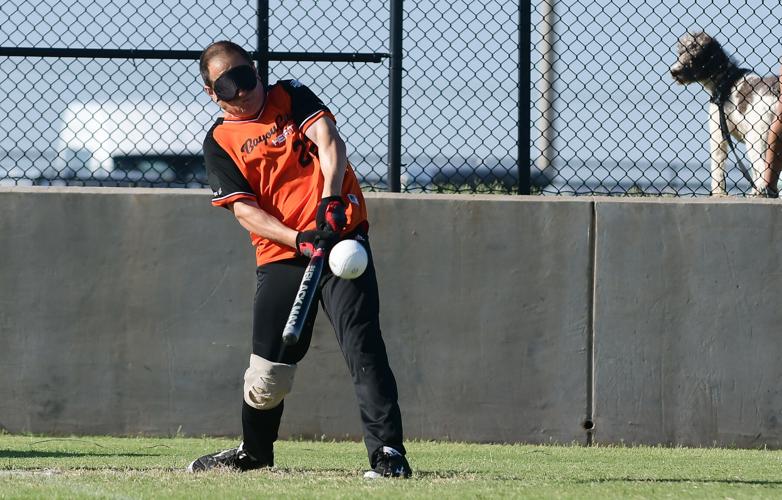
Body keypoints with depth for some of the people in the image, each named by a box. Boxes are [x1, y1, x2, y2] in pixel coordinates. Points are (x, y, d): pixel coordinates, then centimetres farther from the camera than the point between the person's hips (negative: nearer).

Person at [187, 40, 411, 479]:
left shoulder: (292, 97, 7)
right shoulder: (219, 143, 7)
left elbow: (330, 142, -9)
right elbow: (244, 210, -2)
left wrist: (330, 200, -27)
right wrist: (299, 239, -18)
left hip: (342, 234, -2)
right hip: (280, 257, 2)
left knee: (362, 343, -16)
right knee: (267, 368, 4)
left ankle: (388, 452, -20)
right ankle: (255, 452, 30)